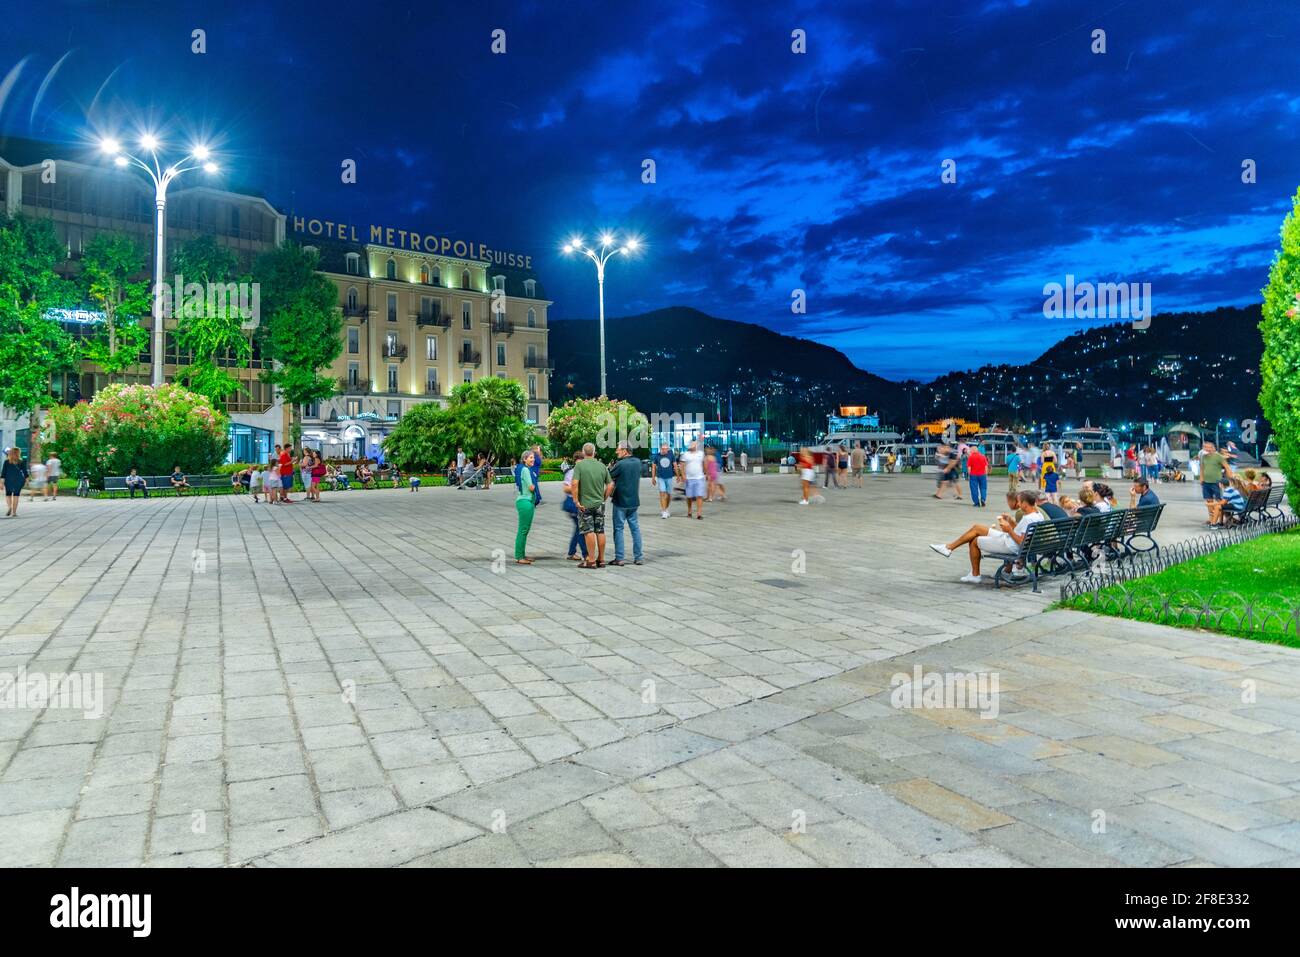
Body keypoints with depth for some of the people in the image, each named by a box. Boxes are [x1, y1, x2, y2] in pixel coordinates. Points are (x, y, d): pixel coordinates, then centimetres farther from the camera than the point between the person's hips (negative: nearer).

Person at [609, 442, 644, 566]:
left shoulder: (620, 464, -16)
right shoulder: (637, 462, 3)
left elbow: (609, 477, -9)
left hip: (620, 501, -6)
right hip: (634, 501, 6)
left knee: (618, 529, 3)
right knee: (635, 528, 12)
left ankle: (619, 558, 4)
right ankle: (638, 557, 13)